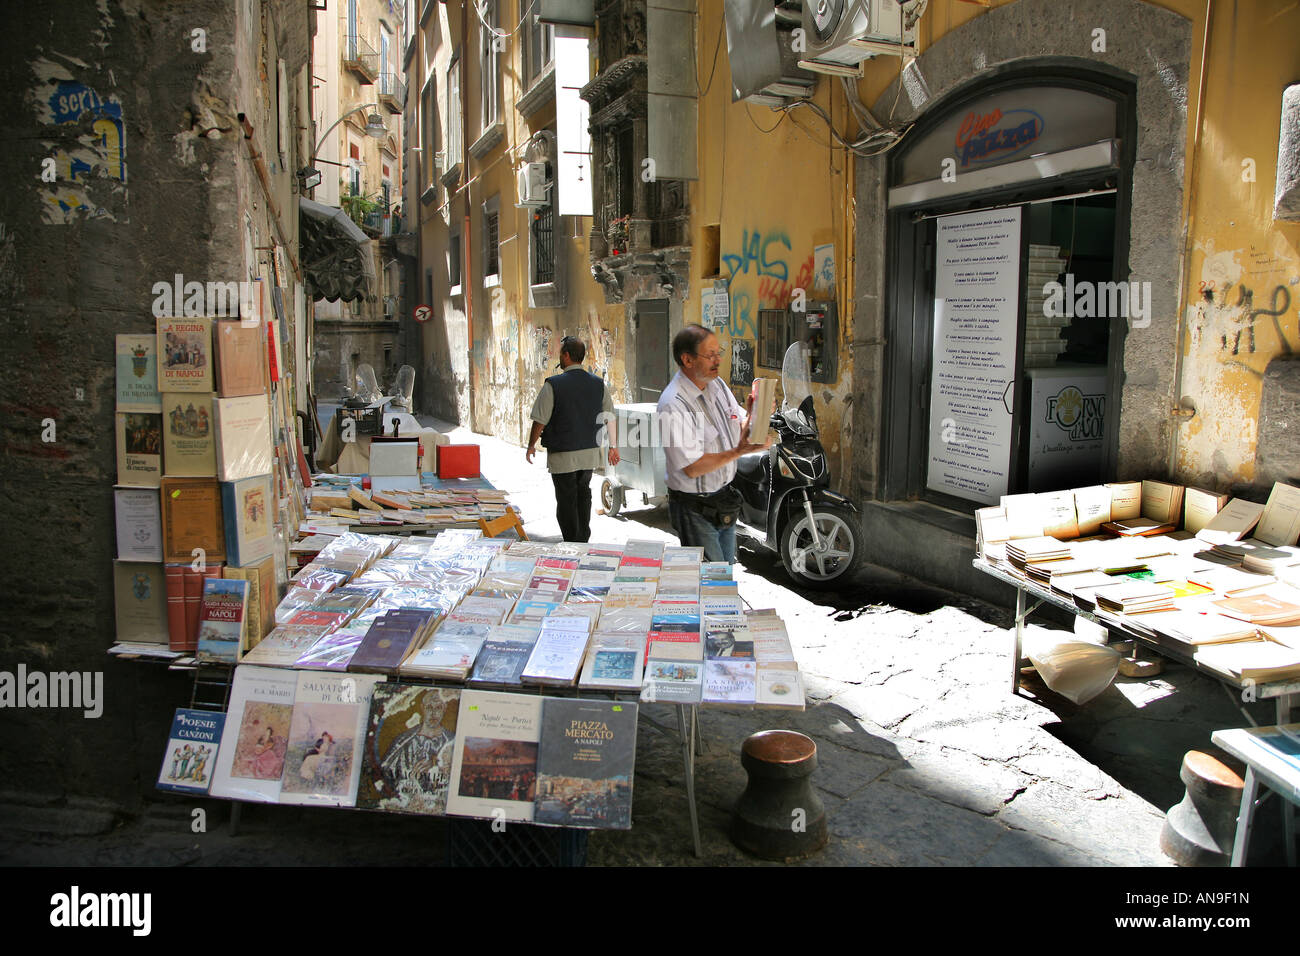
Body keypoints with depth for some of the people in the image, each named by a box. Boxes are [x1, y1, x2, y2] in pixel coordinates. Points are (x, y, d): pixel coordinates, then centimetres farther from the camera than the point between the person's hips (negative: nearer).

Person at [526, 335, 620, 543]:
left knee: (566, 501, 5)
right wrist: (612, 447, 18)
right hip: (590, 452, 5)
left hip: (562, 455, -5)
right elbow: (609, 418, 7)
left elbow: (540, 420, -10)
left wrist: (531, 445, 5)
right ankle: (584, 539, 30)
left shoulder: (553, 385, -14)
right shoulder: (598, 384, 1)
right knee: (583, 494, 21)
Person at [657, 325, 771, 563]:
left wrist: (752, 415, -11)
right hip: (695, 509, -8)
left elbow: (739, 430, 11)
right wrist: (739, 451, -30)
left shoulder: (717, 385, 4)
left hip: (725, 500, 8)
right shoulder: (673, 405, -23)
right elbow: (692, 468, -25)